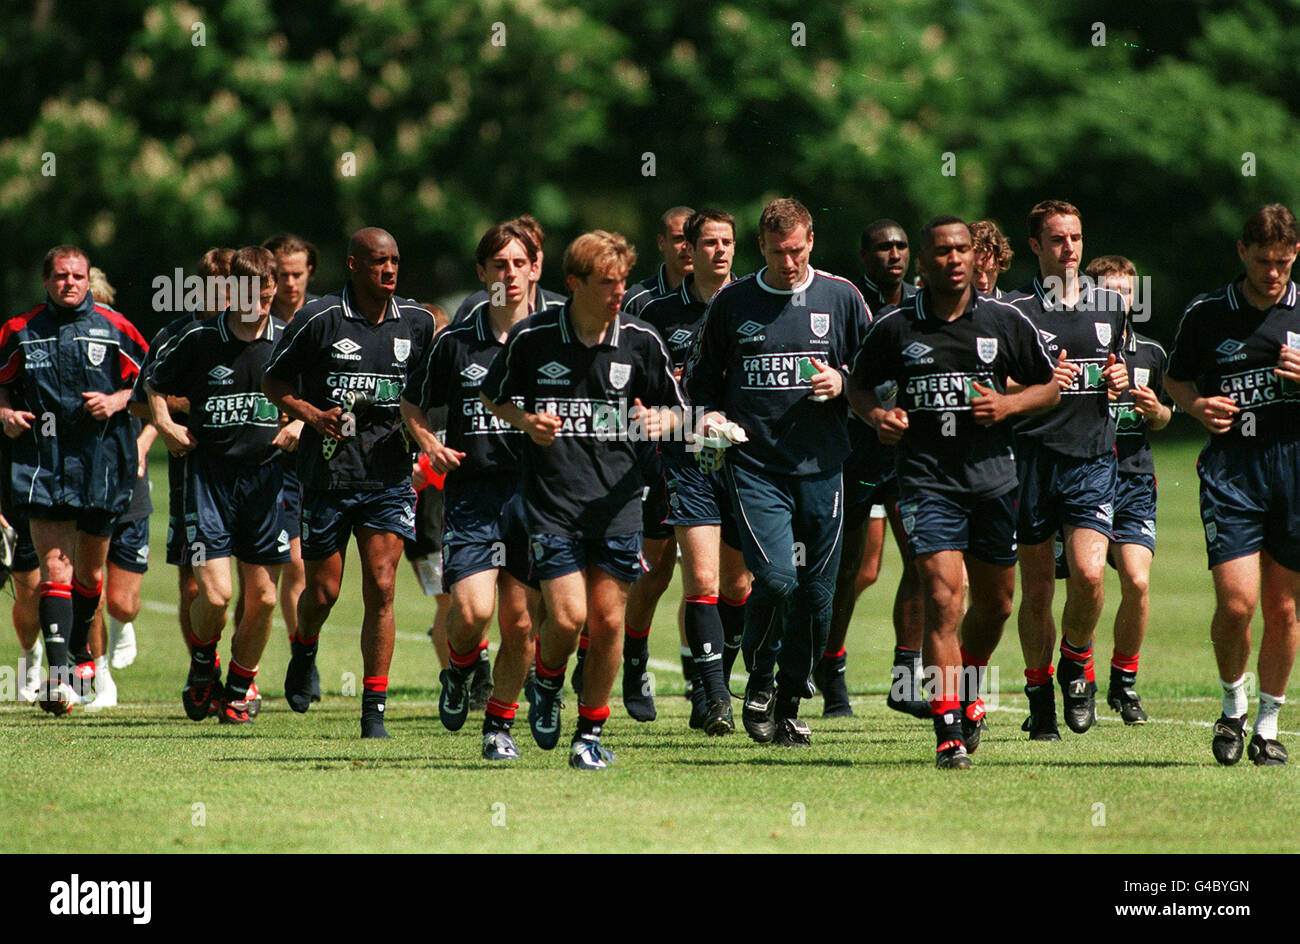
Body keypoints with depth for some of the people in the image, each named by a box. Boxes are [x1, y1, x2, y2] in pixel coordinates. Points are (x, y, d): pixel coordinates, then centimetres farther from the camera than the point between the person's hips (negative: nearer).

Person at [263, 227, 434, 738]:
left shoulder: (417, 322, 5)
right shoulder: (319, 318, -6)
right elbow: (274, 381, 3)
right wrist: (313, 416, -12)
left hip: (389, 475, 2)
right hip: (328, 471, -2)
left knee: (380, 588, -7)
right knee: (323, 590, 5)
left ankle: (374, 709, -2)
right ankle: (304, 653, 40)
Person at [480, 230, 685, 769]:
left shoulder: (641, 341, 0)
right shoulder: (532, 337, -5)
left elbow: (675, 409, 12)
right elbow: (492, 397, 10)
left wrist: (657, 421, -11)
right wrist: (526, 421, -9)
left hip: (617, 500, 2)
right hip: (551, 499, -2)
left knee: (608, 621, 0)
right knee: (567, 616, -12)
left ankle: (590, 734, 16)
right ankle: (547, 683, 21)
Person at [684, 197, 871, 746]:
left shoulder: (840, 297, 6)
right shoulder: (732, 303, 4)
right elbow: (702, 374, 15)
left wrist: (841, 383, -7)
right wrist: (710, 412, -4)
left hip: (820, 466, 2)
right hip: (754, 462, -2)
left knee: (816, 592, 2)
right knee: (776, 577, -18)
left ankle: (789, 705, 18)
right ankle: (759, 680, 7)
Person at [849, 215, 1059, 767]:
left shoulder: (1005, 322, 3)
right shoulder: (895, 327, 0)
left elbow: (1050, 386, 11)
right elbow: (859, 383, 14)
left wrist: (1008, 405, -8)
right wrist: (876, 415, -7)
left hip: (993, 475, 3)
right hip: (927, 479, -3)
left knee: (994, 603, 12)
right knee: (943, 597, -16)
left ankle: (969, 691, 41)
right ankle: (948, 730, -16)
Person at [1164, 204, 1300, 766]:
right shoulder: (1206, 315, 4)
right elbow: (1175, 379, 16)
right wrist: (1197, 406, -5)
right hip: (1230, 467, -1)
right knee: (1235, 603, -13)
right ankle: (1231, 706, 11)